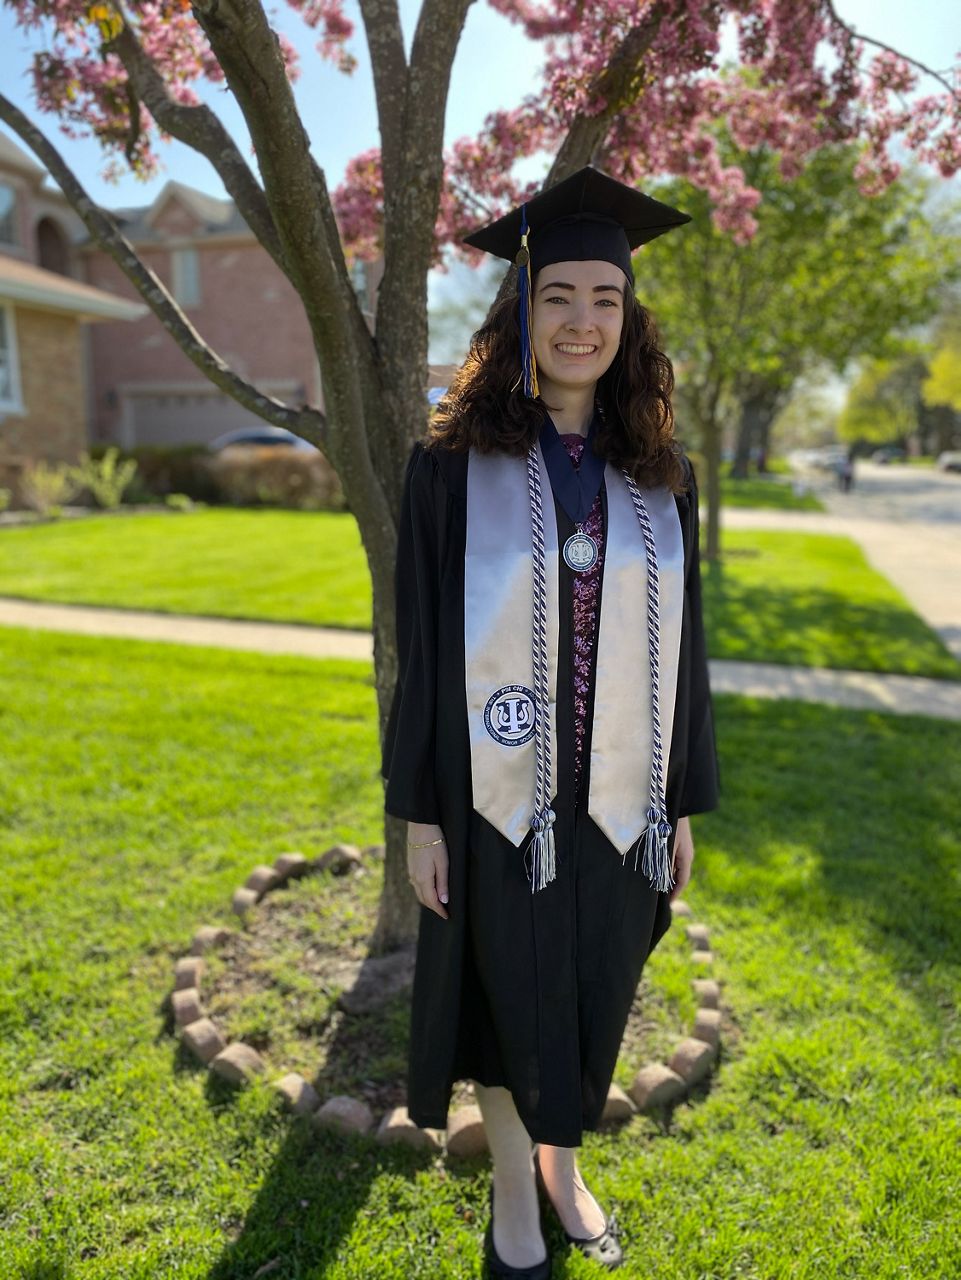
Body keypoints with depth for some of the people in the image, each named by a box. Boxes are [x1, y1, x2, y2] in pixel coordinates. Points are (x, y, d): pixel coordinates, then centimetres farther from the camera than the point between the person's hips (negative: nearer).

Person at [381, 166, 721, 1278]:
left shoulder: (661, 477, 1)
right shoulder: (454, 464, -8)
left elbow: (679, 646, 5)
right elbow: (421, 645, -7)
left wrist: (684, 802, 6)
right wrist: (419, 812, -6)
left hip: (619, 794, 3)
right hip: (500, 791, -3)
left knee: (592, 991, 20)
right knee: (507, 991, 15)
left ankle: (561, 1162, 49)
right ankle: (513, 1187, 44)